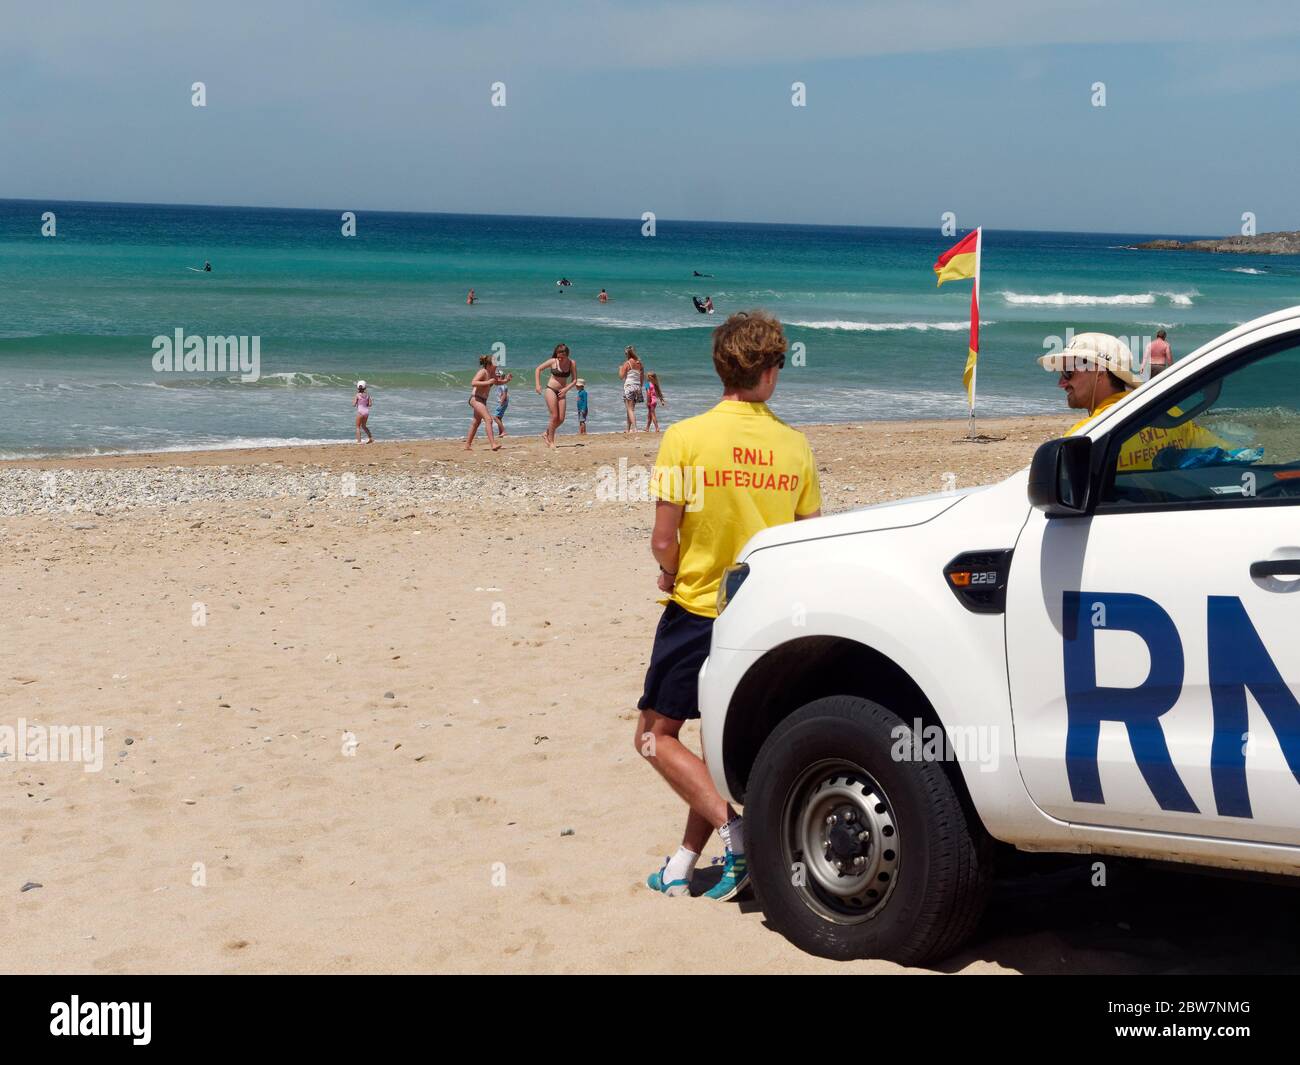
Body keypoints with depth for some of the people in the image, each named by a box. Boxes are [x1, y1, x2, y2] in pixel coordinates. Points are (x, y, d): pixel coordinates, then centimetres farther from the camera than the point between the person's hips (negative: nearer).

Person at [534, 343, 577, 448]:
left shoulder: (572, 363, -4)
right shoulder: (553, 361, -8)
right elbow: (538, 369, 2)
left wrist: (566, 389, -17)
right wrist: (537, 385, -5)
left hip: (561, 392, 3)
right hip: (551, 390, -3)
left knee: (561, 419, -1)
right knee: (555, 417, -9)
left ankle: (547, 434, 23)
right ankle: (551, 441, 2)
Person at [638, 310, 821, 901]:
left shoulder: (685, 437, -13)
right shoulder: (794, 445, -3)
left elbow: (664, 540, -13)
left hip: (696, 609, -4)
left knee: (656, 735, 10)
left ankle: (735, 829, -8)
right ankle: (683, 865, 17)